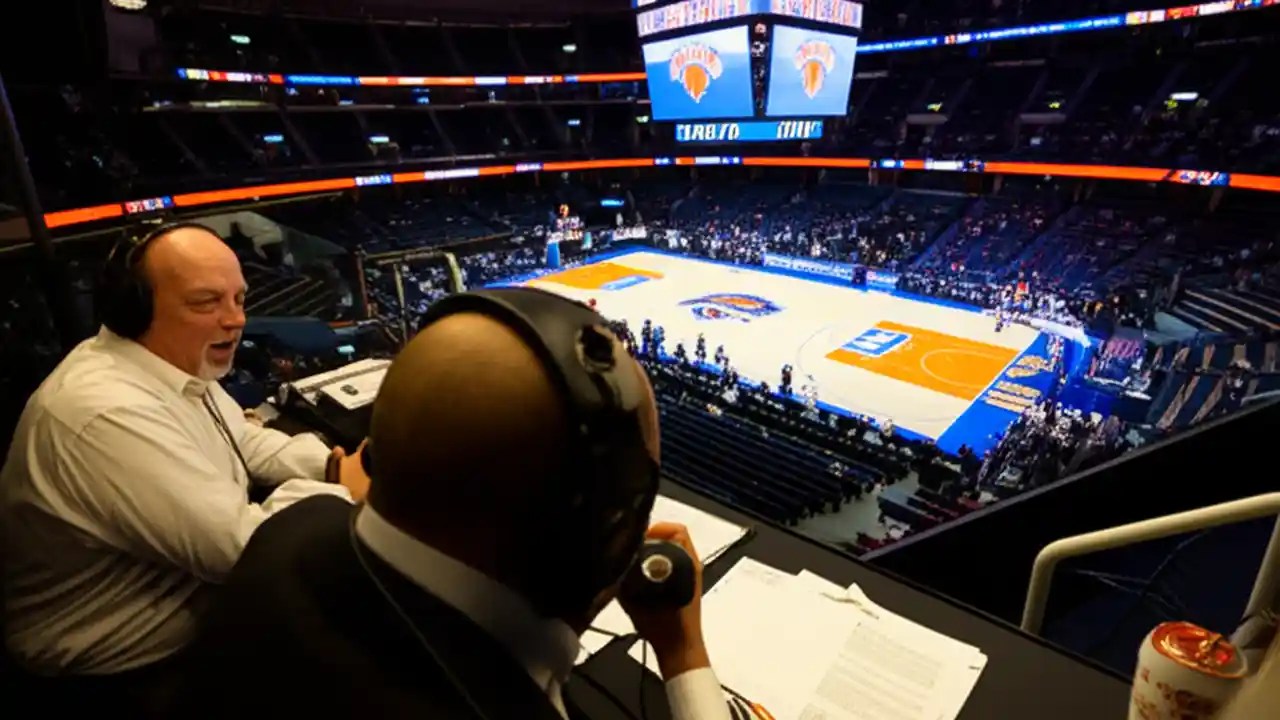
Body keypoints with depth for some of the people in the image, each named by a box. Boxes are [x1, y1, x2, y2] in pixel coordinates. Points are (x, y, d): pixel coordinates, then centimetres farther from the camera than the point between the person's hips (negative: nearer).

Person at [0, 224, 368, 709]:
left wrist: (333, 465, -7)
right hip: (135, 669, -8)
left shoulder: (177, 361, -3)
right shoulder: (110, 413, -32)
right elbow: (239, 547, -32)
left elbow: (246, 441, 10)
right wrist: (343, 491, -18)